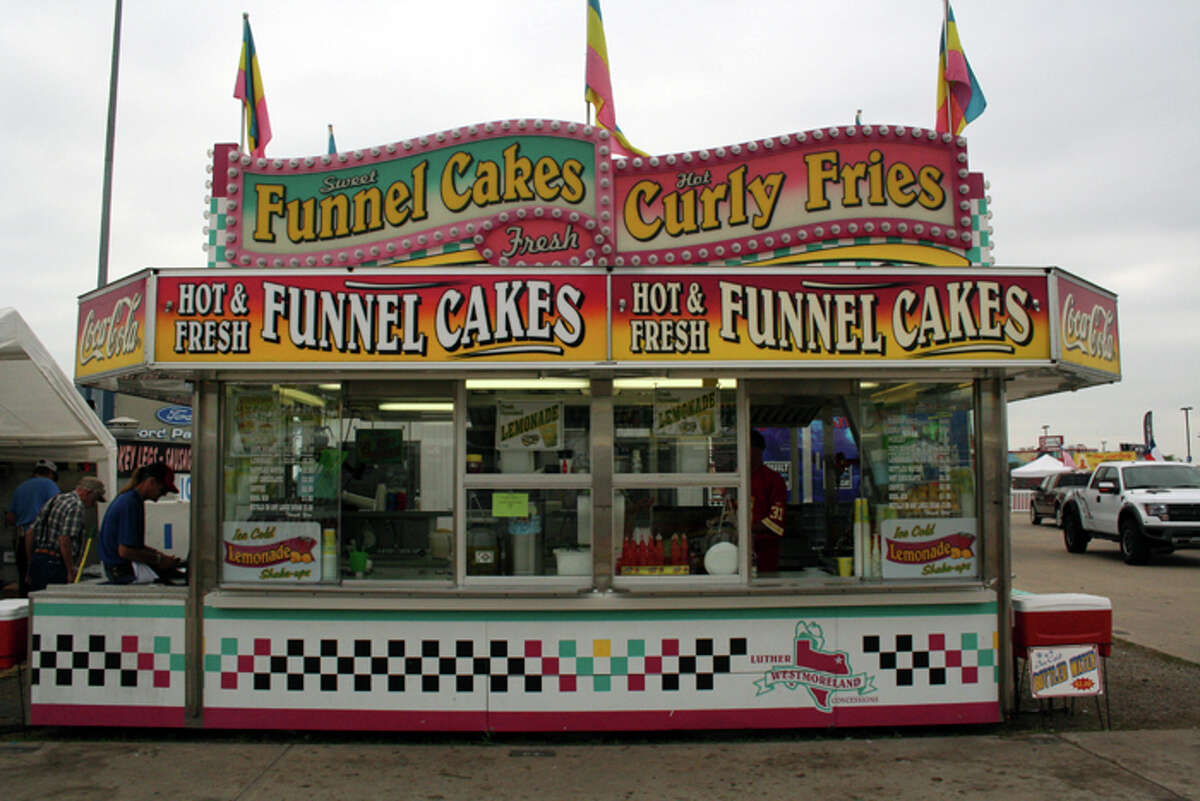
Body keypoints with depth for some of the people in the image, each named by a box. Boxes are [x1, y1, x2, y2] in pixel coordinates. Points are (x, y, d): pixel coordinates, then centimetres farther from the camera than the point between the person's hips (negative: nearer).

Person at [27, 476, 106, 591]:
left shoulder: (54, 500, 17)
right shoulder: (76, 506, -11)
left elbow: (31, 532, 19)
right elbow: (64, 540, -20)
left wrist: (31, 562, 24)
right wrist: (70, 571, -16)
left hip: (36, 559, 9)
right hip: (55, 564, -9)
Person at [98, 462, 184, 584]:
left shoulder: (127, 498, 14)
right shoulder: (130, 504, -18)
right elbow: (124, 551, -21)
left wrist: (157, 554, 9)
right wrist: (158, 559, -14)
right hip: (124, 572, -10)